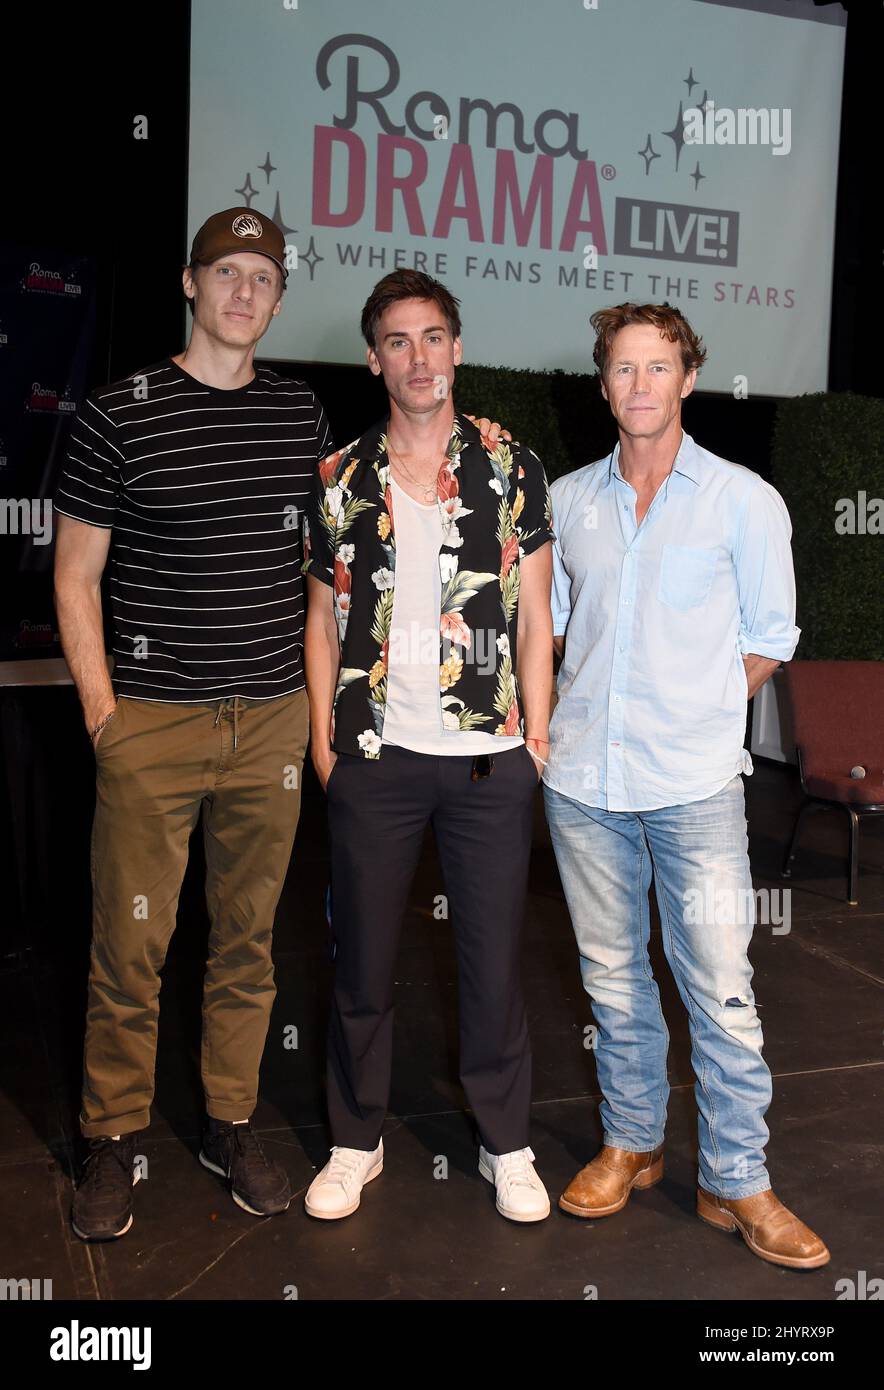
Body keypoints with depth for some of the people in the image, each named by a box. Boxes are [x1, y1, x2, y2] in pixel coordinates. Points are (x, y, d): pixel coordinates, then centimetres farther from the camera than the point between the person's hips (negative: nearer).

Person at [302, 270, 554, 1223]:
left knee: (493, 956, 9)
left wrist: (538, 736, -2)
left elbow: (534, 617, 3)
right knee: (362, 959, 10)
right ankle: (356, 1141, 28)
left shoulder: (512, 469, 3)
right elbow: (323, 620, 9)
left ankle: (506, 1144, 27)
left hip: (489, 758, -1)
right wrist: (322, 735, 3)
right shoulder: (340, 481, 6)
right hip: (374, 755, 1)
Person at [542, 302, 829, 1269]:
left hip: (693, 783, -3)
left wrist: (692, 711, 0)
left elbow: (768, 641, 5)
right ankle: (630, 1144, 31)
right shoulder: (567, 500, 9)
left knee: (719, 987, 0)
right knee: (612, 976, 13)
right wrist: (593, 710, 8)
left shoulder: (744, 500, 1)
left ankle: (736, 1183, 16)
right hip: (582, 778, 3)